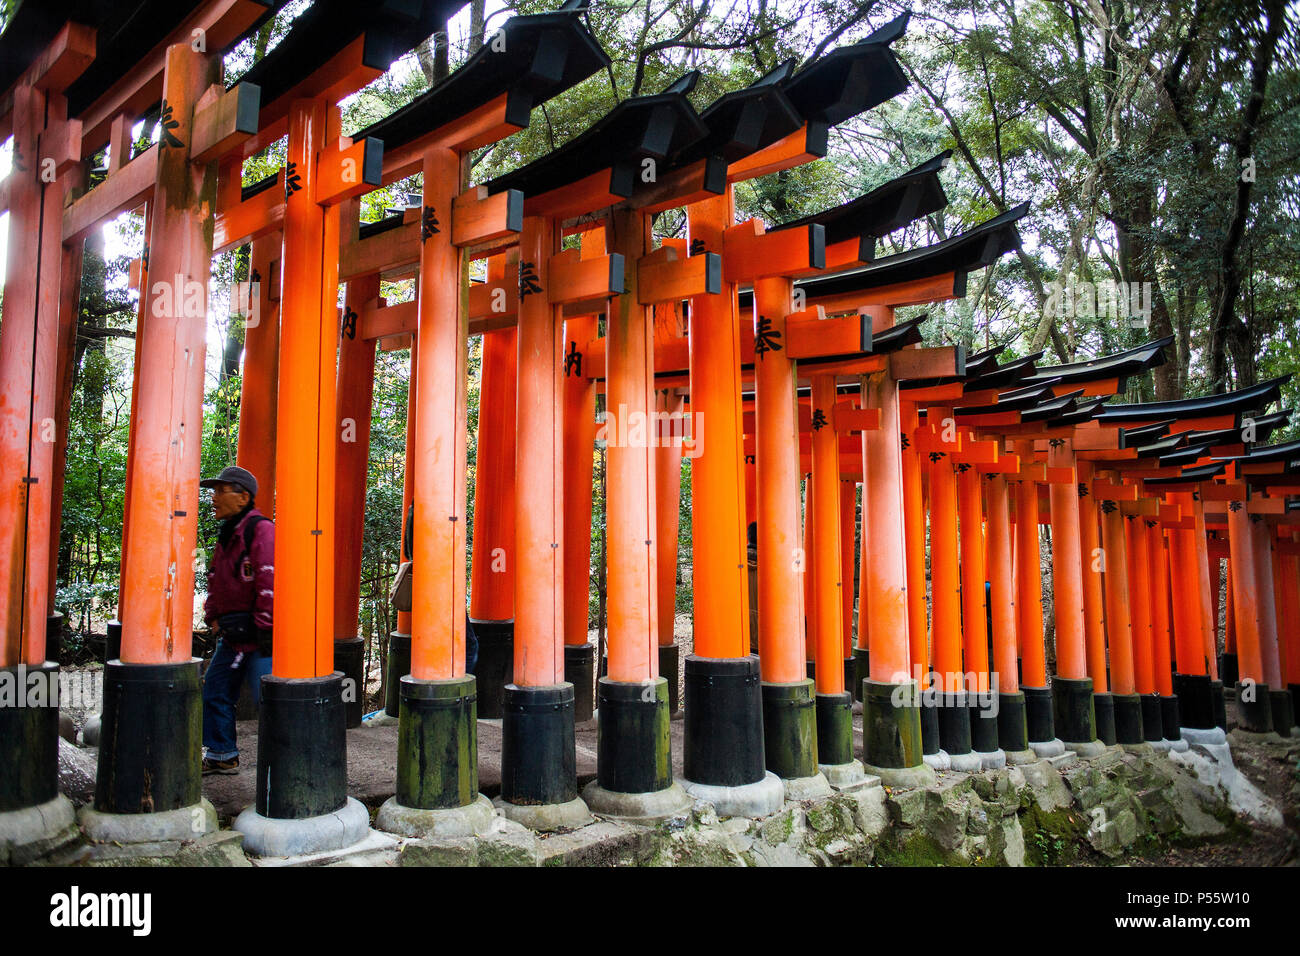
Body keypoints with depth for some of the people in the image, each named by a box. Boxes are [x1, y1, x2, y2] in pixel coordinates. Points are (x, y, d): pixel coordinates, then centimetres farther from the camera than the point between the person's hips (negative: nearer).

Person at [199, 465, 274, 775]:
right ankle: (222, 756, 30)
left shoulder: (261, 530, -14)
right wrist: (213, 617, 11)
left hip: (260, 635, -10)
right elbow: (216, 582, 24)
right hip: (232, 634, 10)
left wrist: (266, 627, -20)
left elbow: (270, 582, -20)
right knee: (214, 692, 15)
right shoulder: (226, 534, 15)